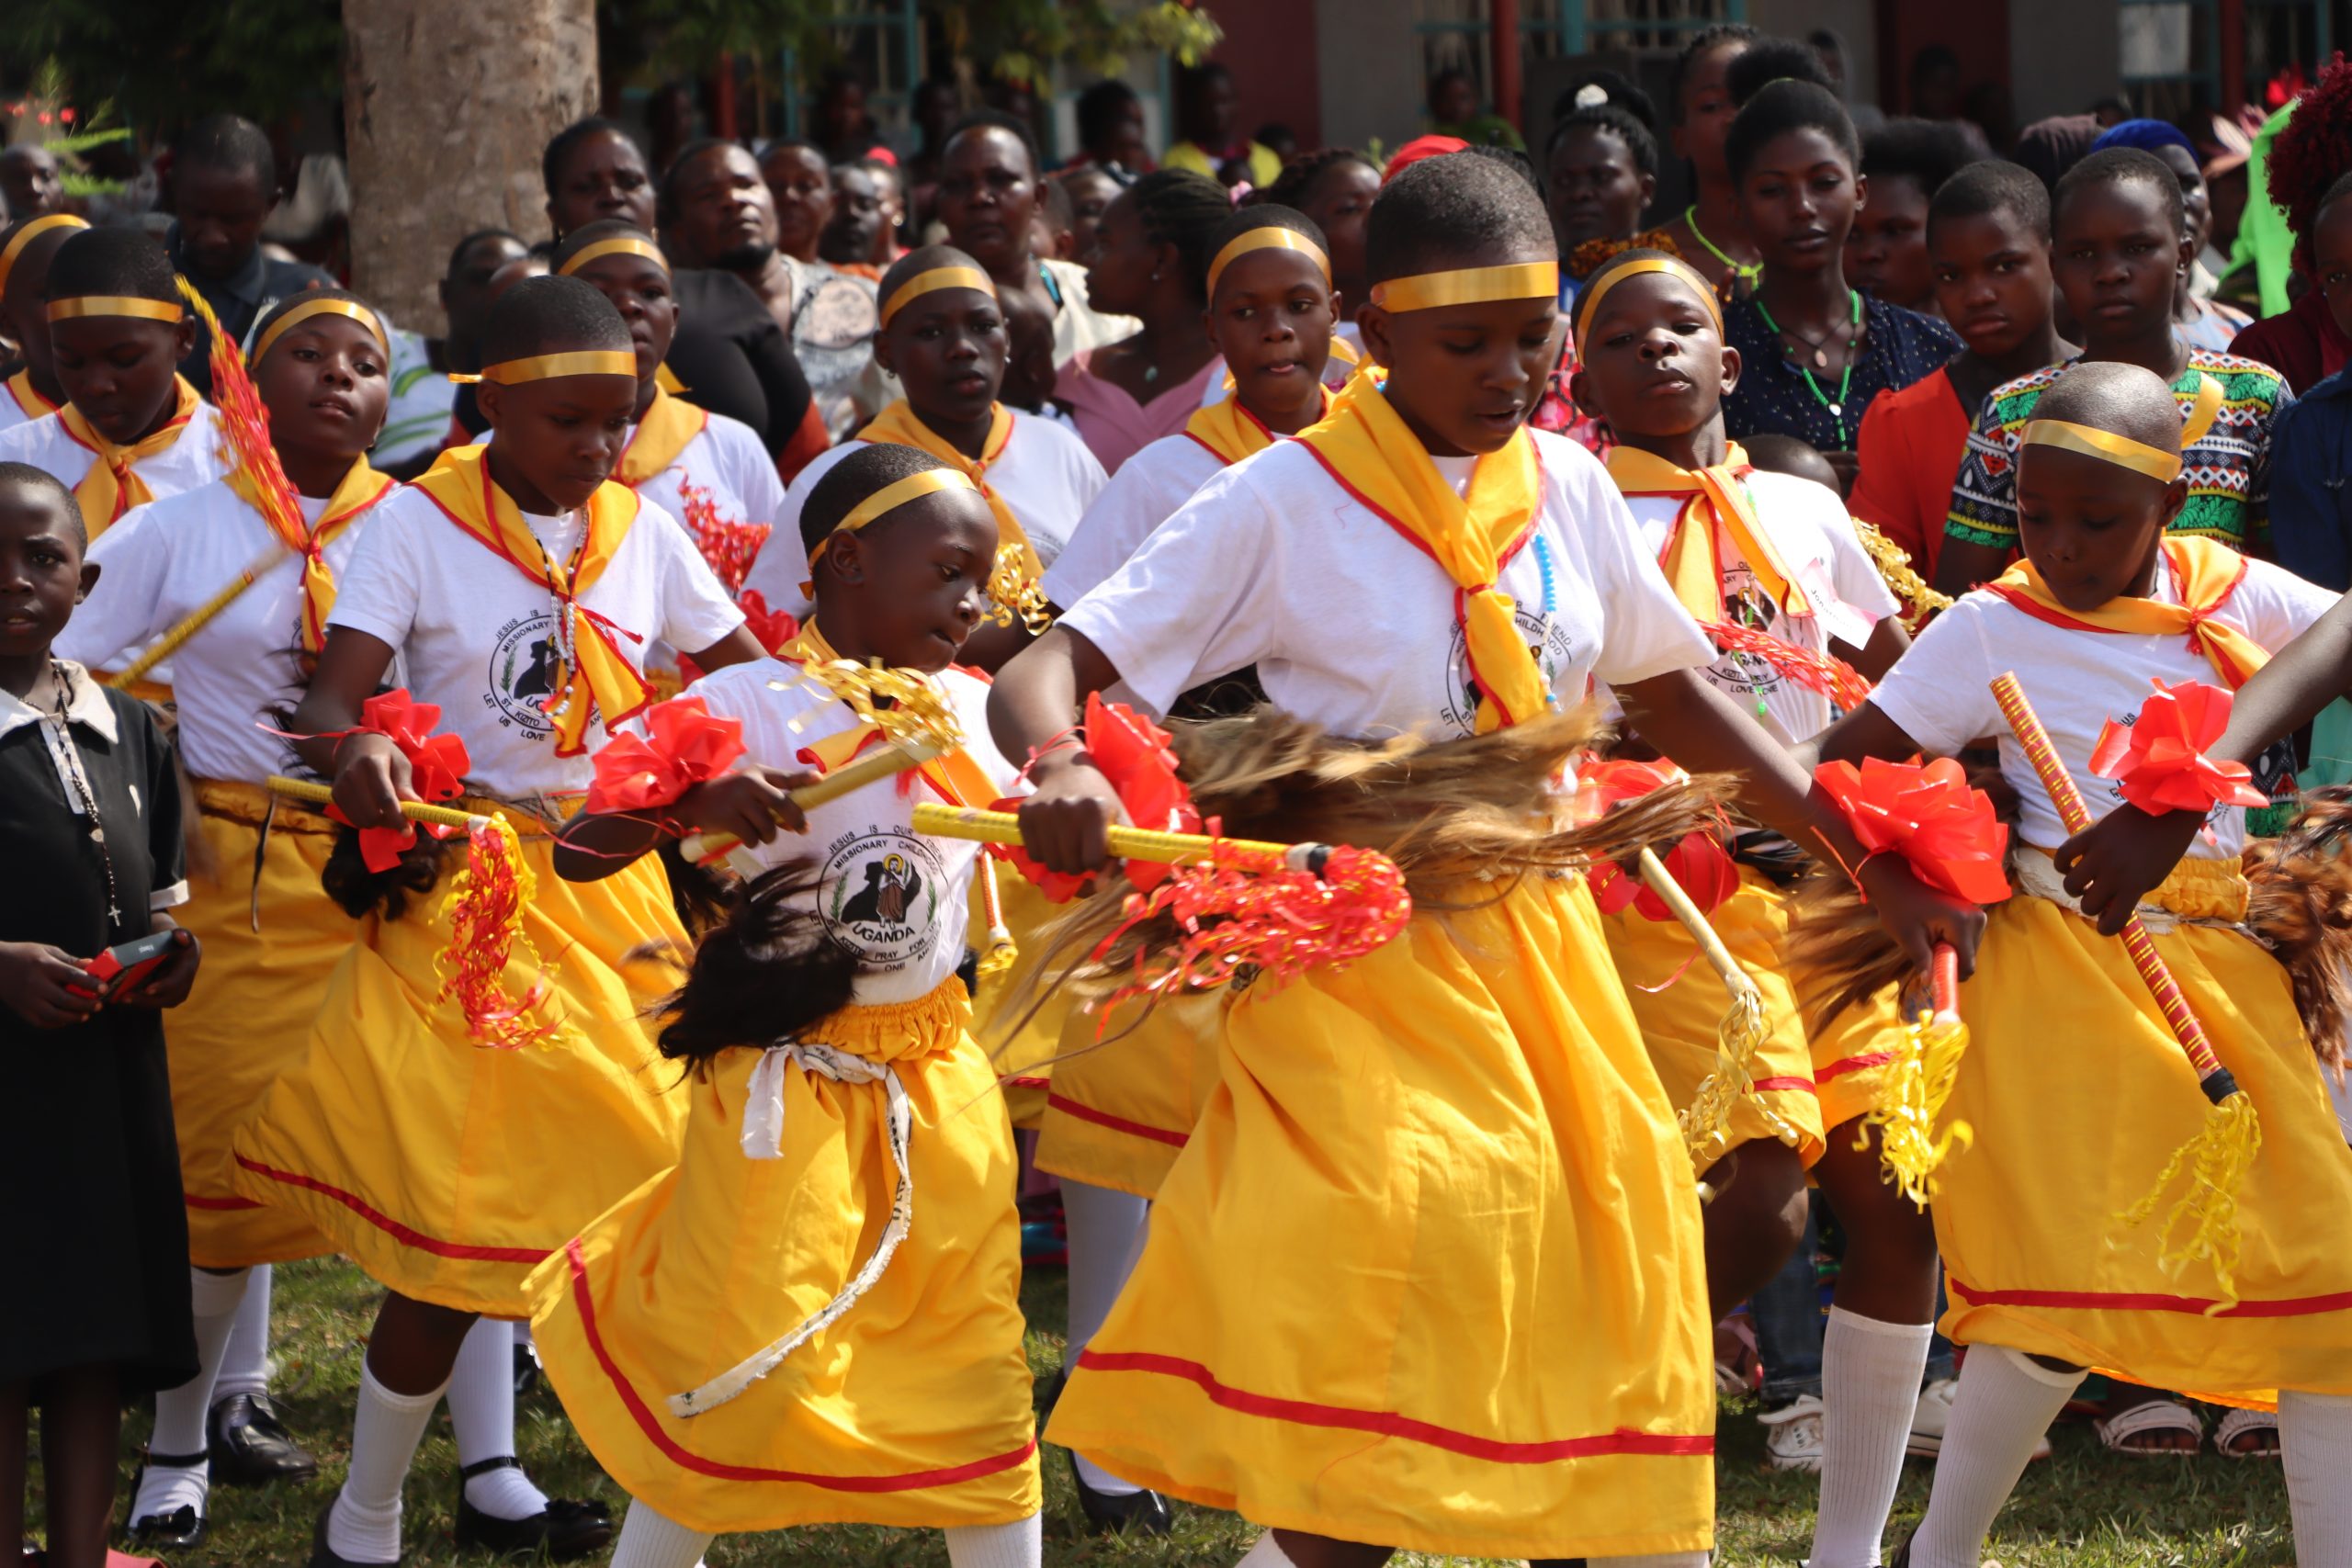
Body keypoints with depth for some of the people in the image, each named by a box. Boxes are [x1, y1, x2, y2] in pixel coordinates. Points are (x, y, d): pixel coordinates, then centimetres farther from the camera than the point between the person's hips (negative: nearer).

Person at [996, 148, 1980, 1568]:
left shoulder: (1567, 489, 5)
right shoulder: (1282, 504, -9)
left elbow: (1674, 702, 18)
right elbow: (1043, 676, -12)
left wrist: (1872, 862, 15)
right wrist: (1059, 765, -36)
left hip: (1535, 945, 5)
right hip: (1353, 957, -5)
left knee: (1608, 1253, 4)